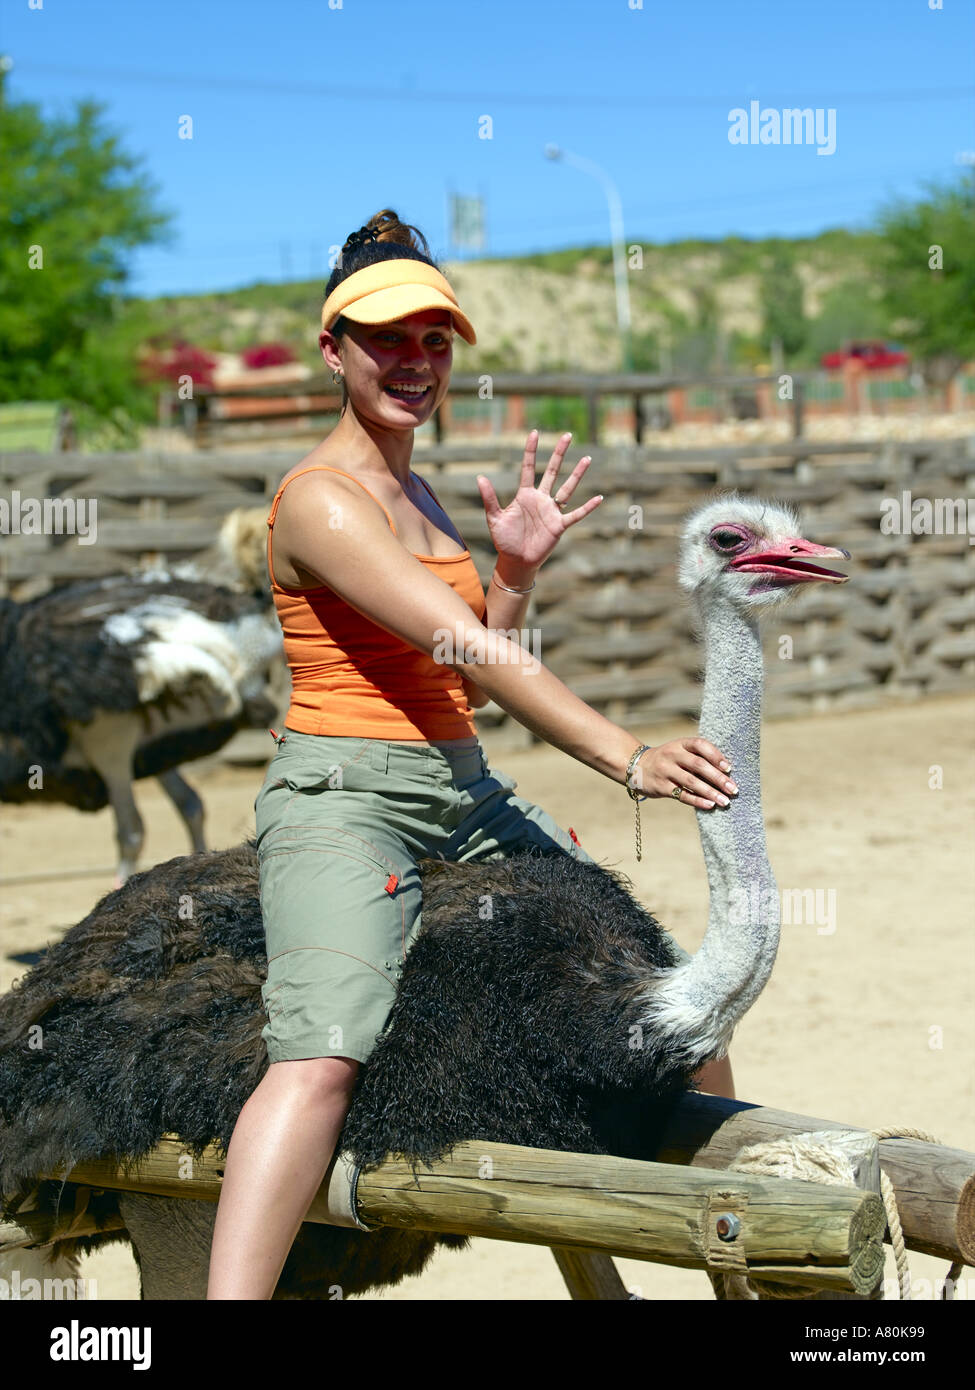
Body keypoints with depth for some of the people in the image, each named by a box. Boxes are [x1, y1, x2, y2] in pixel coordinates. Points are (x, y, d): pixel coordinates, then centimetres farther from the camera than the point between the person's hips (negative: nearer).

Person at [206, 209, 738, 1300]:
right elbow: (467, 652, -22)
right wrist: (629, 761, -28)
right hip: (343, 792, -9)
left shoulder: (415, 494, 17)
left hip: (465, 792, 9)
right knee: (325, 1055, -31)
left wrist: (515, 571, 4)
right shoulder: (321, 499, -11)